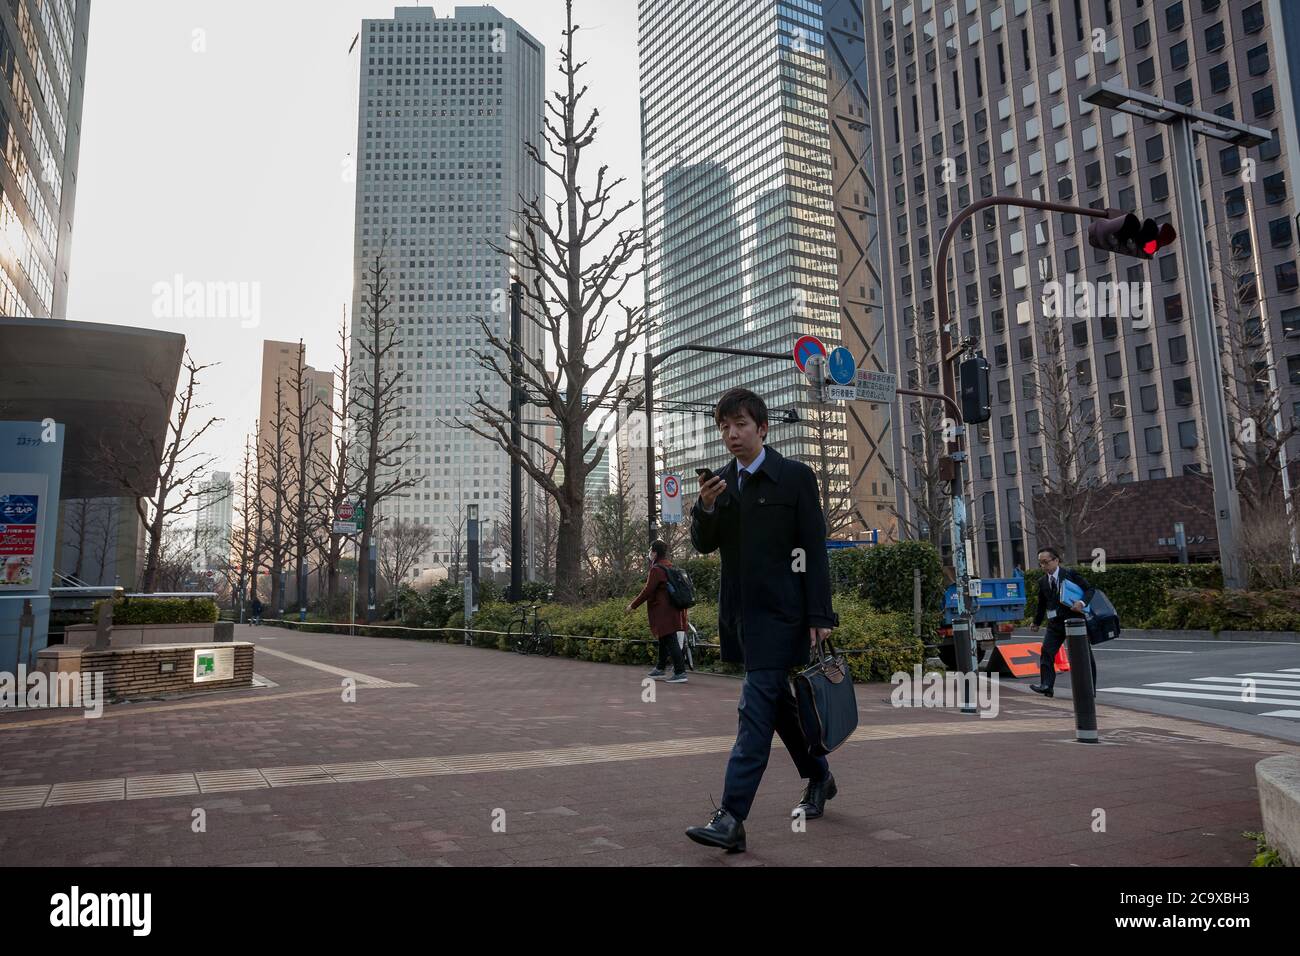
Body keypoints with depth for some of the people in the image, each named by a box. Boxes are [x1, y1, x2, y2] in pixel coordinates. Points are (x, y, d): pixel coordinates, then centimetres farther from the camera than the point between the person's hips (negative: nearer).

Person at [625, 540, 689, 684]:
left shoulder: (656, 570, -14)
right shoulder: (670, 566, 15)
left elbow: (648, 591, -16)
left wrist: (633, 605, -7)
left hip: (663, 612, -10)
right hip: (674, 611, 10)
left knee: (670, 641, -9)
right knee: (665, 640, 19)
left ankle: (680, 673, -11)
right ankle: (660, 669, 30)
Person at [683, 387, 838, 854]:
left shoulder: (795, 476, -6)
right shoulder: (721, 481, 9)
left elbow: (815, 550, -8)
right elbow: (704, 545, 6)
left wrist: (819, 616, -12)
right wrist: (706, 507, -14)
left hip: (779, 612, -6)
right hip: (740, 611, 6)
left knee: (756, 708, -10)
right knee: (776, 701, 18)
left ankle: (731, 818, -9)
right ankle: (818, 777, 39)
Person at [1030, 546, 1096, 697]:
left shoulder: (1070, 574, -6)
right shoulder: (1042, 581, 7)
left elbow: (1090, 589, -7)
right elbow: (1042, 604, 17)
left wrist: (1082, 602, -25)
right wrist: (1037, 622, 21)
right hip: (1055, 623, 4)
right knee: (1047, 652, -12)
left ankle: (1090, 689, 15)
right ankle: (1046, 686, -16)